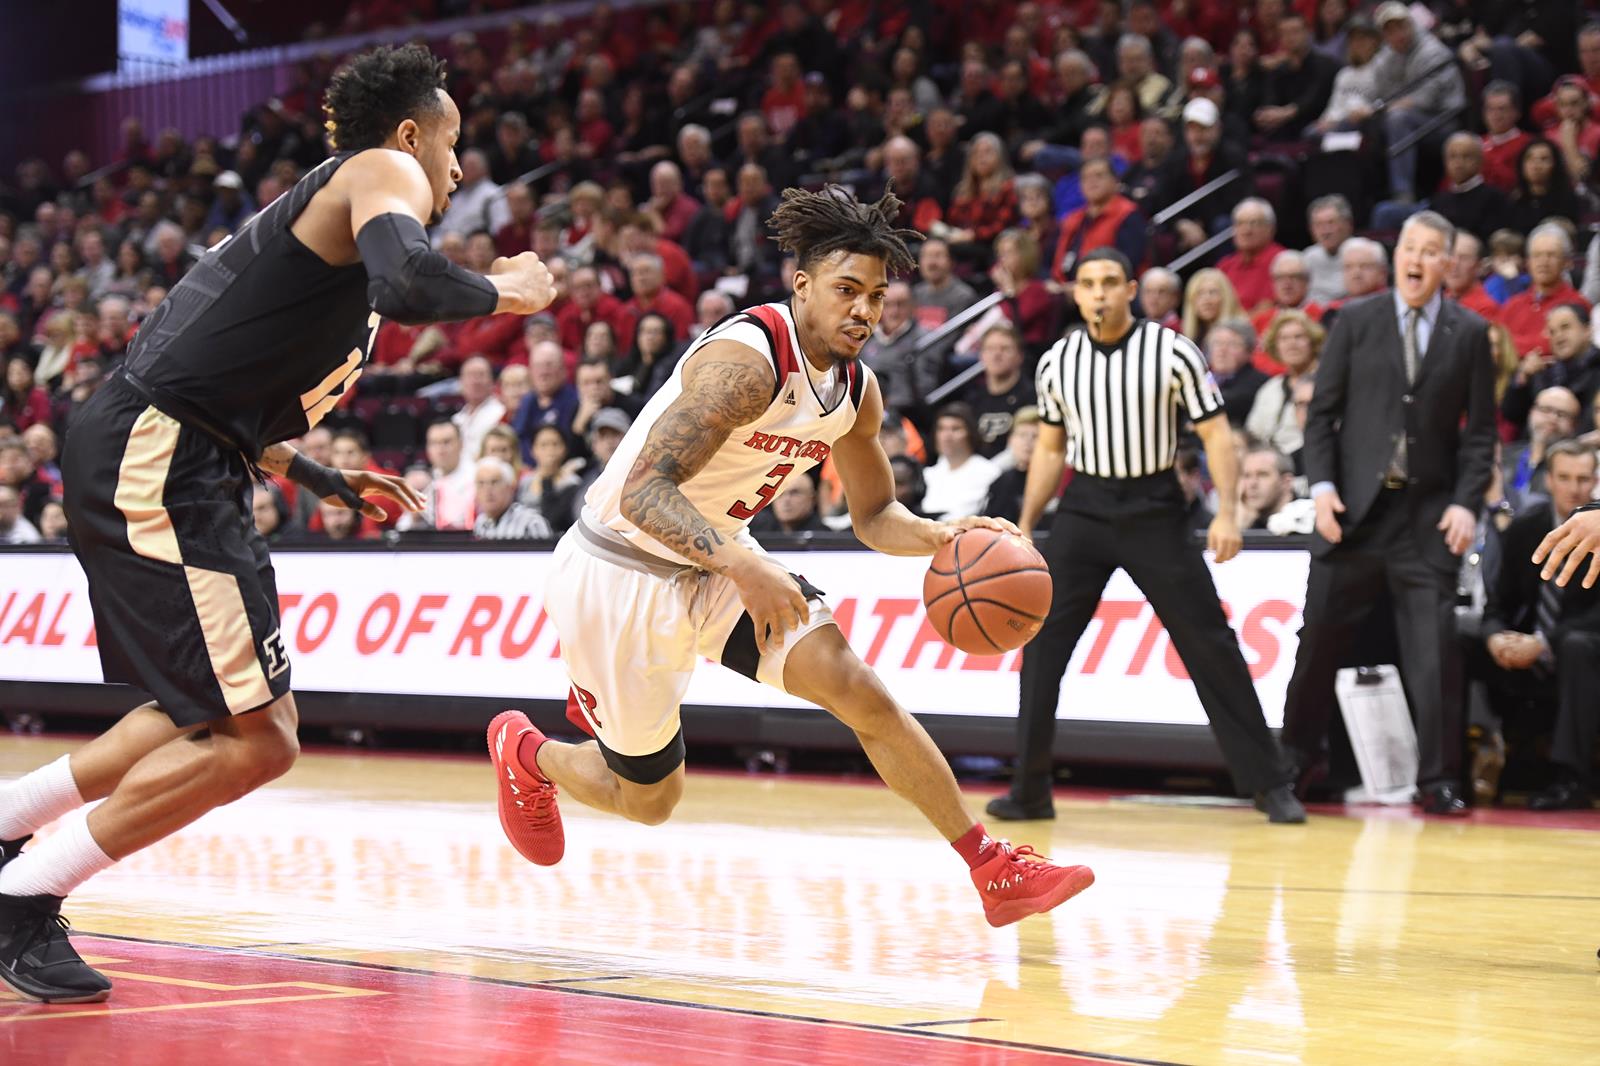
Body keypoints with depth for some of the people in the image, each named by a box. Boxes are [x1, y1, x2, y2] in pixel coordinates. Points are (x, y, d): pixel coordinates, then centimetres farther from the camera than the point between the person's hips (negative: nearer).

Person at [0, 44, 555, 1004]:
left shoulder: (325, 207, 26)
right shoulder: (382, 171, -3)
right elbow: (407, 284, -26)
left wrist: (322, 481, 33)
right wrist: (503, 290, -7)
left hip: (162, 467, 10)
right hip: (155, 466, -10)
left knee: (214, 714, 23)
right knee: (256, 742, -9)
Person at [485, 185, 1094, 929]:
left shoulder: (857, 390, -2)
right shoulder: (746, 360, -29)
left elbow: (874, 516, 11)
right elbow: (645, 491, -35)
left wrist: (936, 537, -12)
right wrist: (743, 566, -50)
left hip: (715, 563, 7)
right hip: (620, 570, -7)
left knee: (859, 691, -10)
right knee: (649, 798, 6)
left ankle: (993, 869, -1)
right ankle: (525, 752, 39)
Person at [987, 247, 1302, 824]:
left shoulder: (1174, 352, -7)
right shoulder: (1056, 362, 4)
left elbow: (1215, 434, -5)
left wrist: (1227, 513, -17)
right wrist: (1024, 527, 9)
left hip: (1153, 507, -3)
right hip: (1084, 506, 3)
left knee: (1209, 642, -4)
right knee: (1040, 643, -4)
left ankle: (1267, 783, 4)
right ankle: (1029, 791, 5)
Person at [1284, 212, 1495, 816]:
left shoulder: (1469, 334, 5)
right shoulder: (1355, 322, 5)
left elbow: (1480, 430, 4)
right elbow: (1322, 411, 5)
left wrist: (1466, 503, -7)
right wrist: (1322, 483, -7)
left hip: (1429, 515, -1)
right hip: (1354, 506, 1)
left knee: (1434, 647, -4)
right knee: (1320, 636, 5)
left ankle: (1438, 781, 2)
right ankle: (1301, 755, 22)